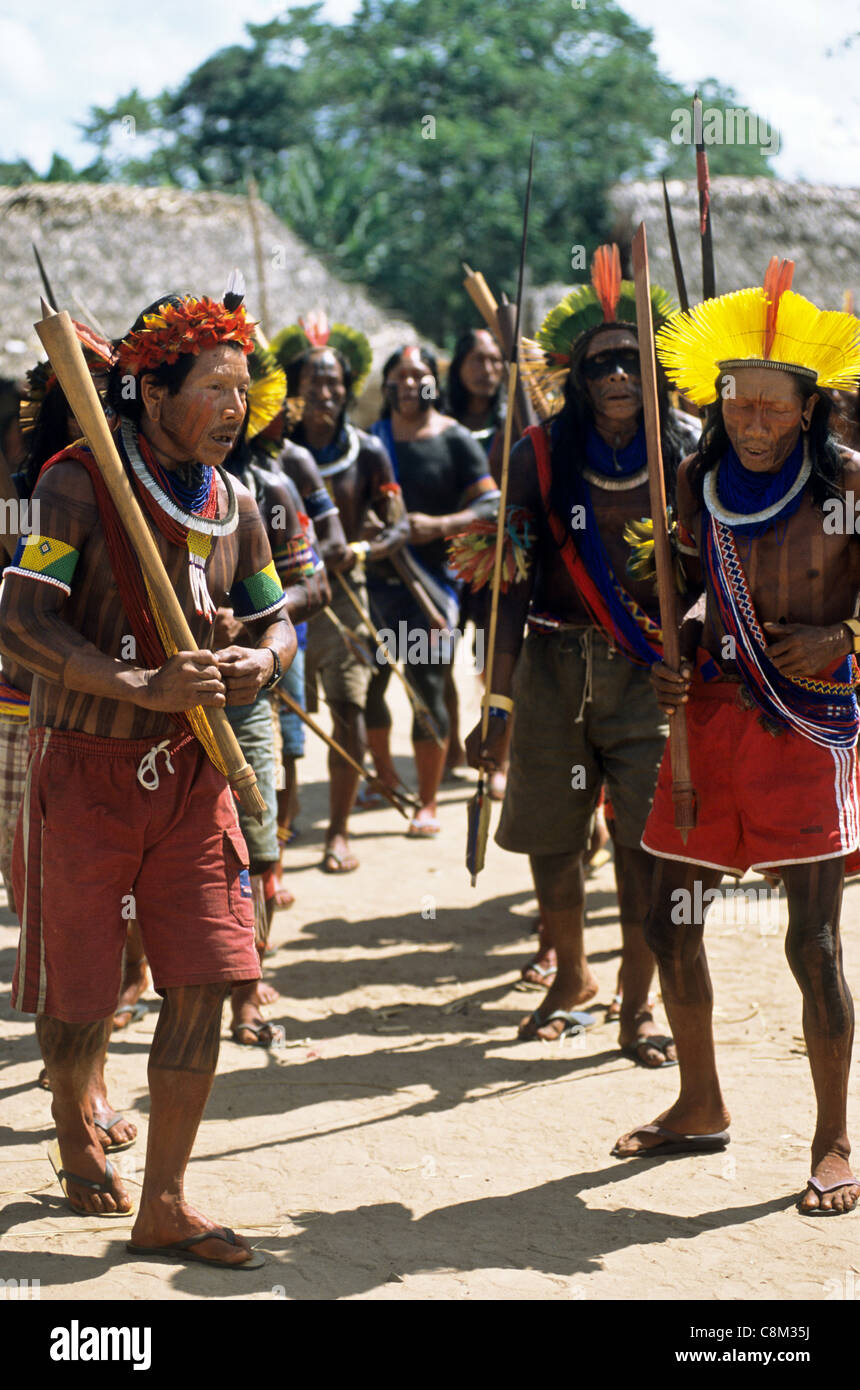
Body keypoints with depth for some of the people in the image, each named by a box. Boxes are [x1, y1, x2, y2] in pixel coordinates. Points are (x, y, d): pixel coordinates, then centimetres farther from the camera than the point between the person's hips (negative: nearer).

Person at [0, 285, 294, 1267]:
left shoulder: (233, 506, 5)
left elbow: (276, 620, 16)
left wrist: (260, 662, -9)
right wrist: (144, 687, -29)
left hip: (191, 772, 5)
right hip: (85, 769, -5)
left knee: (205, 983, -4)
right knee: (80, 994, 6)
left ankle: (162, 1207, 6)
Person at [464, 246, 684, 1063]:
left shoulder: (685, 460, -1)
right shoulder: (540, 457, -2)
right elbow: (512, 586, -2)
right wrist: (497, 703, -4)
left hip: (652, 673, -1)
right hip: (555, 668, 1)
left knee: (647, 840, -5)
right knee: (551, 836, 8)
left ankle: (636, 1006, 10)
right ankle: (571, 978, 31)